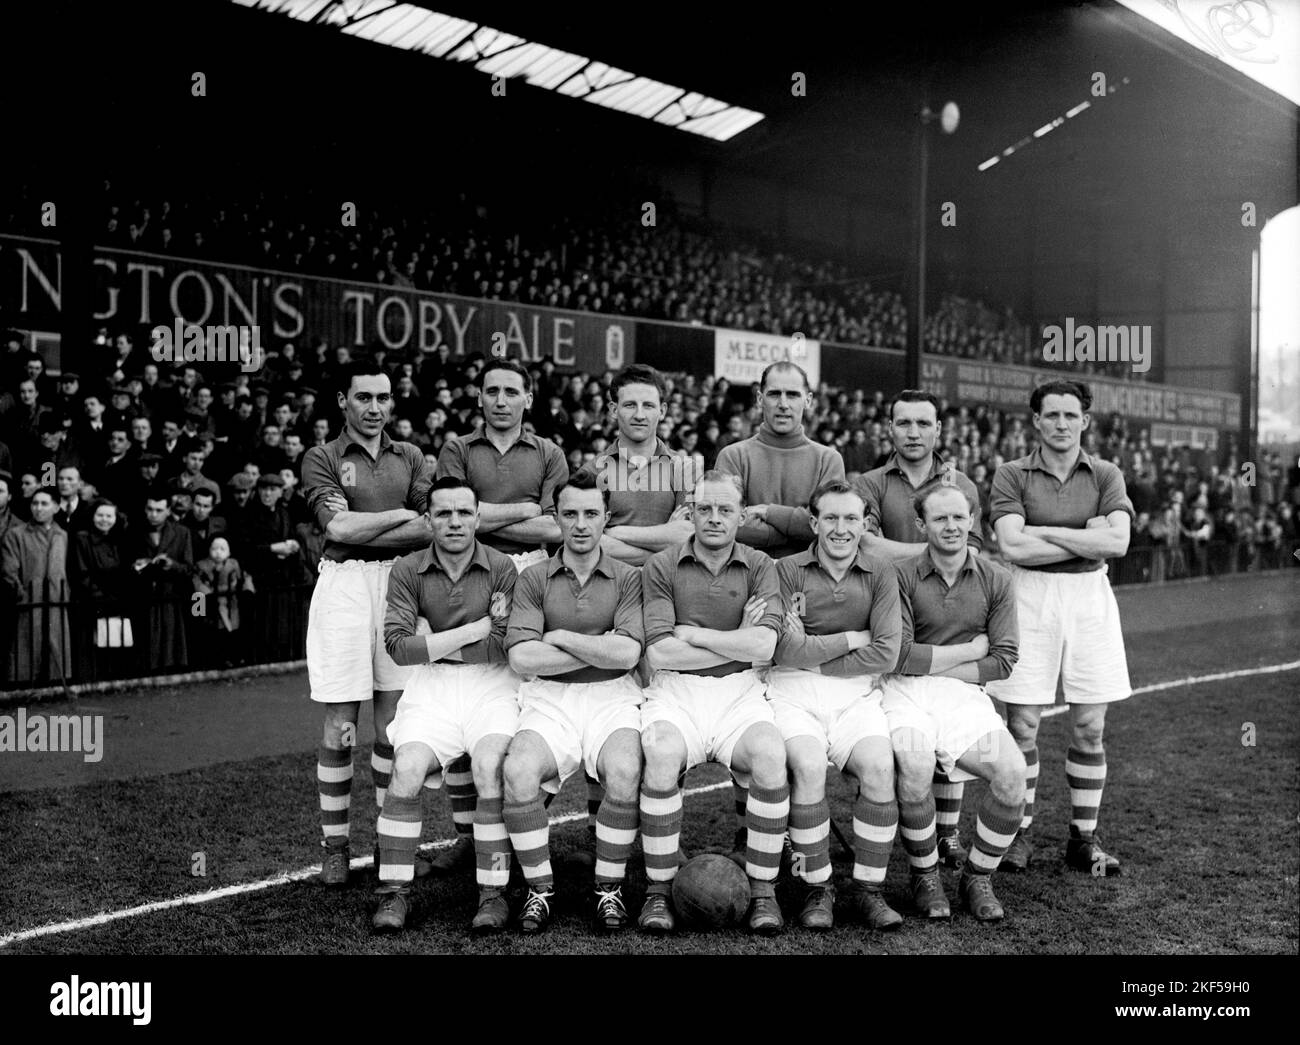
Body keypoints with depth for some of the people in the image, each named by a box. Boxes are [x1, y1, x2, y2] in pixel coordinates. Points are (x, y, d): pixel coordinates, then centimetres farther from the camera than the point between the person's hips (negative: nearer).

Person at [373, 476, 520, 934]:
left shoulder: (501, 569, -1)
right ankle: (394, 892, -9)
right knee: (407, 767, -22)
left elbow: (504, 648, -7)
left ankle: (493, 892, -16)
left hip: (492, 684, -1)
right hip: (431, 687, 1)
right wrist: (478, 627, -10)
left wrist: (432, 643, -5)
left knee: (488, 767, -26)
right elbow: (398, 646, -9)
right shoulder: (407, 571, 2)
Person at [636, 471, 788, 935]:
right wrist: (737, 642, -5)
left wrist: (690, 633, -6)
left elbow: (763, 646, -8)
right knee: (663, 756, -32)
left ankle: (763, 890, -12)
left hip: (740, 692, 1)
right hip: (675, 691, -1)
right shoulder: (662, 566, 4)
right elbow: (660, 653, -8)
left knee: (770, 756, -29)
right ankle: (658, 890, -14)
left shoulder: (760, 567, 7)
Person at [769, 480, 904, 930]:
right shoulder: (788, 570, 2)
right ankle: (817, 889, -12)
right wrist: (852, 638, -4)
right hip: (794, 691, -2)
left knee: (880, 766, -25)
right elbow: (786, 650, -9)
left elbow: (886, 653, -2)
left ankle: (868, 889, -8)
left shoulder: (880, 573, 8)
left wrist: (813, 653, -6)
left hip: (856, 693, 2)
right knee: (808, 764, -29)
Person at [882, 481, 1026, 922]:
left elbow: (1003, 660, 1)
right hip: (905, 691, -3)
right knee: (914, 765, -31)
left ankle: (977, 877, 5)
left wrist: (935, 666, -6)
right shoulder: (902, 575, -2)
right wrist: (970, 649, -2)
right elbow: (899, 656, -9)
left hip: (965, 693, 3)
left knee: (1012, 771, -21)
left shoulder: (994, 580, 8)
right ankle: (924, 877, -4)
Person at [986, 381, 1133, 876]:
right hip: (1029, 598, -2)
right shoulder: (1012, 475, 1)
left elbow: (1117, 542, -10)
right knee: (1022, 725, 0)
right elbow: (1013, 546, -13)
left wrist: (1044, 530, -13)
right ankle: (1019, 834, 15)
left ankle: (1084, 838, 20)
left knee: (1090, 728, 6)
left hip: (1090, 598, 2)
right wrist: (1087, 538, -10)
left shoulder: (1106, 476, 7)